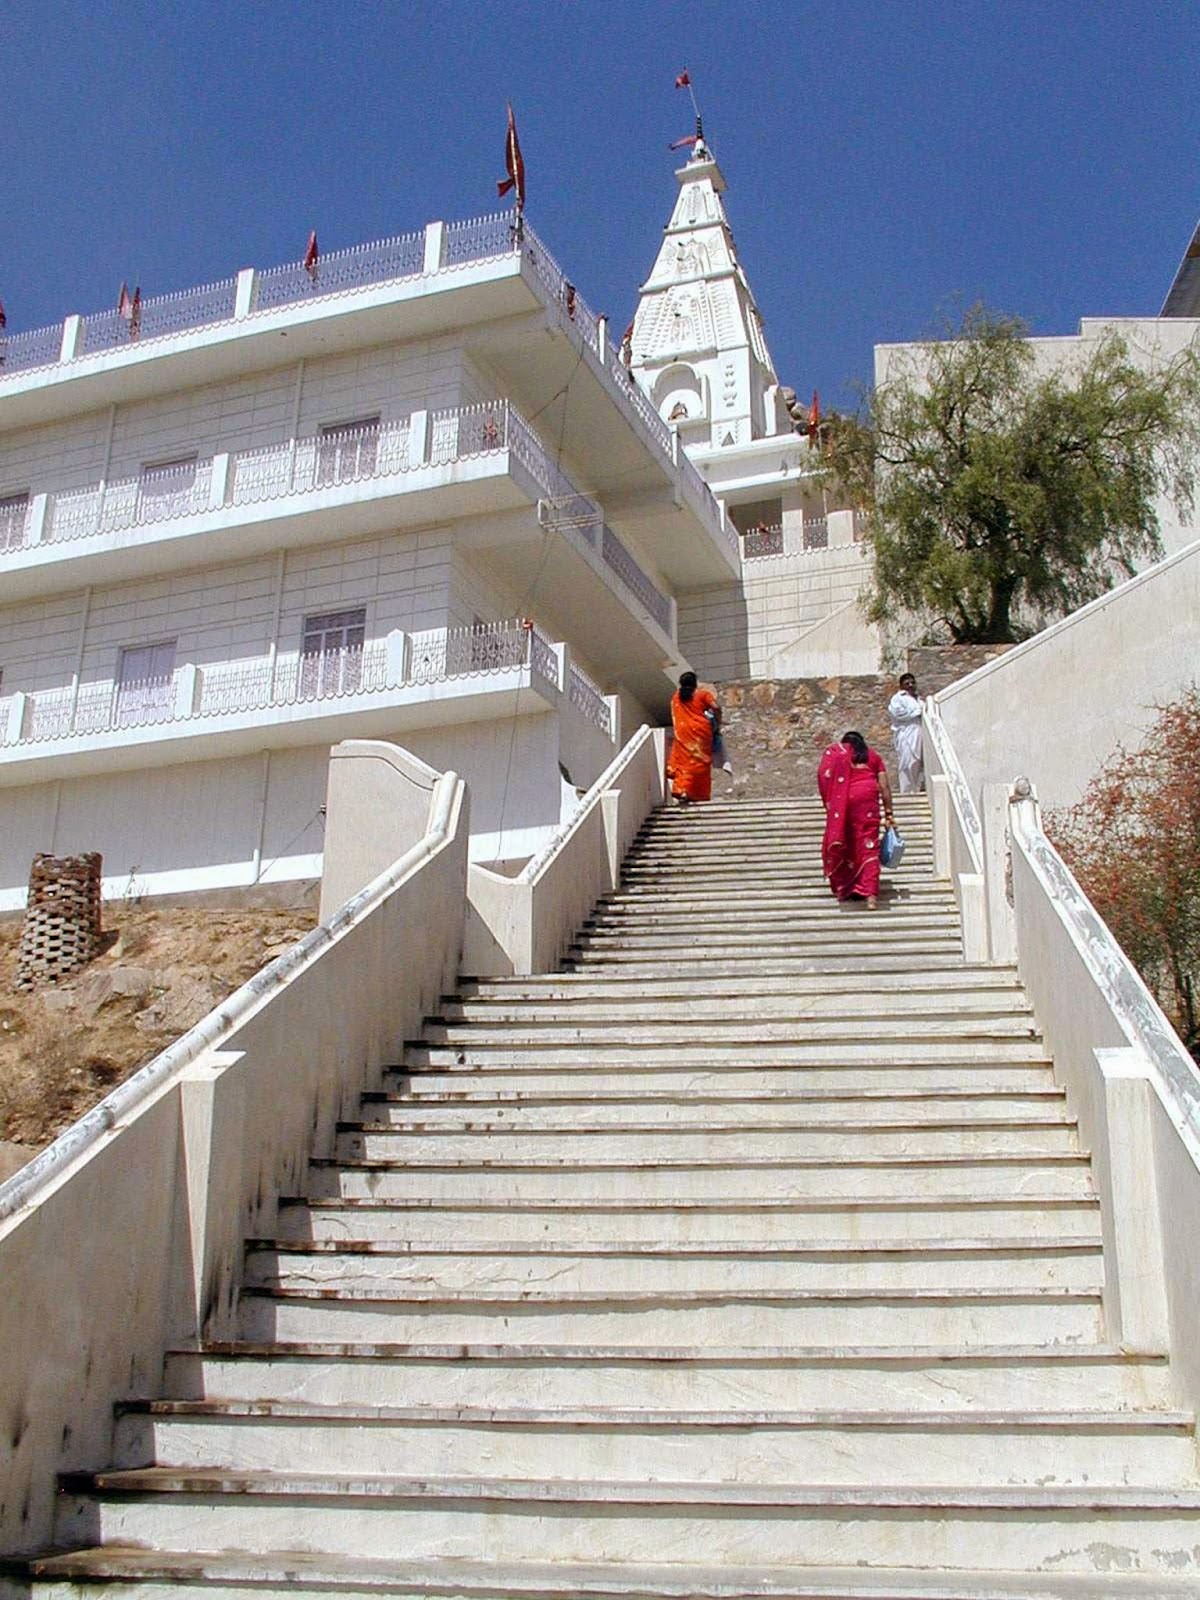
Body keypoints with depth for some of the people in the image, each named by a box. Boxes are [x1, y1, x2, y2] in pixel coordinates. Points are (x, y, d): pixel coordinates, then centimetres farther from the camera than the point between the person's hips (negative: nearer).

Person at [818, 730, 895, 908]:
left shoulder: (834, 751, 21)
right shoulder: (873, 755, 24)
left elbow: (823, 775, 2)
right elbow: (884, 787, 14)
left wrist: (828, 803, 6)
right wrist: (888, 814, 15)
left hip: (841, 798, 0)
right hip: (867, 795, 0)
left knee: (843, 843, 15)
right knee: (868, 844, 0)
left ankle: (843, 889, 21)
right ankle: (871, 894, -9)